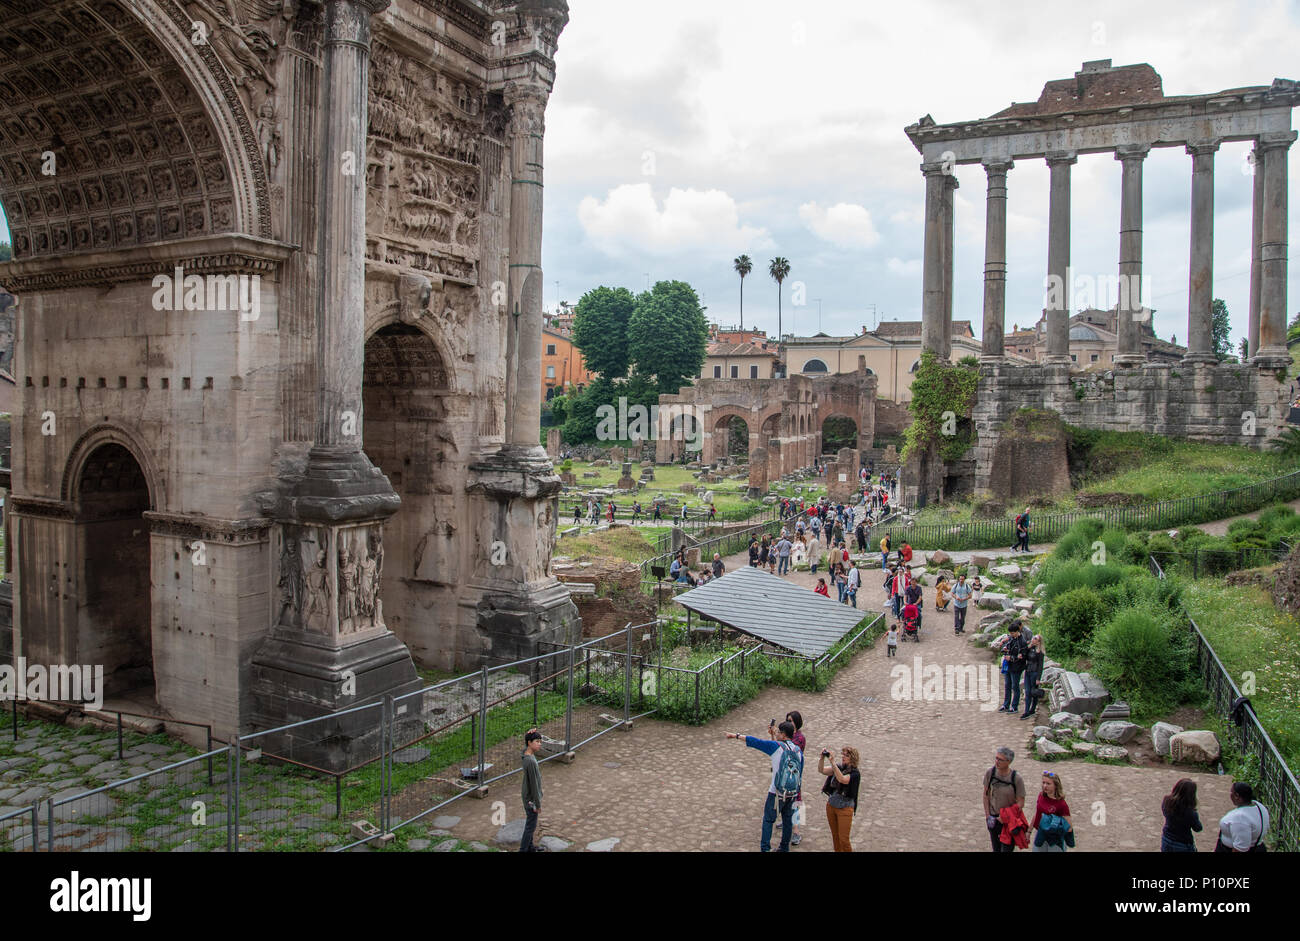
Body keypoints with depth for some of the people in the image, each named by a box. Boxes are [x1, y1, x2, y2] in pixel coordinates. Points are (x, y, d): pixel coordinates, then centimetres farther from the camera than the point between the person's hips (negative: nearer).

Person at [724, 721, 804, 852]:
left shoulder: (776, 746, -14)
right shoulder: (798, 751, 2)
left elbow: (755, 742, -14)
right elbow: (799, 774, 9)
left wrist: (737, 735, -7)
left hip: (777, 793, -5)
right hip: (792, 792, 5)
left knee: (768, 819, 10)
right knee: (787, 818, 20)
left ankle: (765, 848, 12)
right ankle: (784, 848, 28)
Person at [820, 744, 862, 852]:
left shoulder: (855, 773, -15)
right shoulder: (838, 768, 0)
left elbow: (842, 779, -32)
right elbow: (821, 770, -8)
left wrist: (832, 762, -38)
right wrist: (822, 758, -24)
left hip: (845, 808, -5)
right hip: (831, 806, 5)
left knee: (843, 839, 0)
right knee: (835, 836, 17)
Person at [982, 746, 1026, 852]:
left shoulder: (1017, 779, -18)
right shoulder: (990, 773, -9)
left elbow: (1020, 803, -13)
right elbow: (986, 795, 1)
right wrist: (987, 816, -2)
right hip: (993, 818, 3)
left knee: (1007, 849, -2)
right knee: (996, 849, 15)